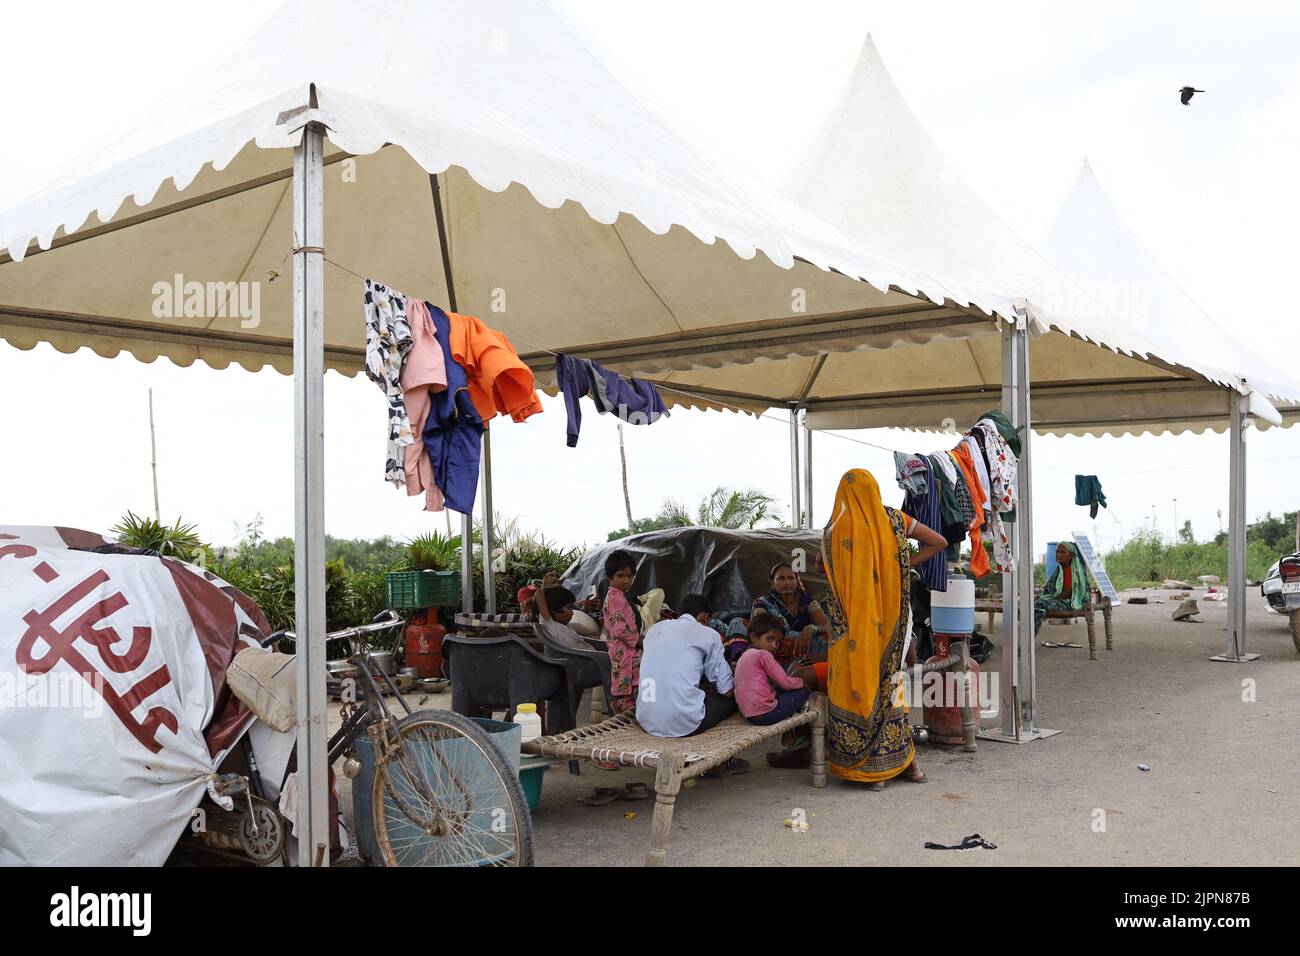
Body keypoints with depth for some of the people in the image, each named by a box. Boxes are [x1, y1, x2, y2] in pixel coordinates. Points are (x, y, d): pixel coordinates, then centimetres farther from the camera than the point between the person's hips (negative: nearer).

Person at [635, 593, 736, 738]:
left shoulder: (654, 630, 17)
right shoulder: (708, 634, 2)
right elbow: (726, 690, 5)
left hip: (646, 722, 5)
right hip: (684, 723, -5)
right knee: (732, 699, 17)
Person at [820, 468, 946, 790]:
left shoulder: (836, 529, -10)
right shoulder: (894, 520, 1)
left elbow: (829, 573, -5)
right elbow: (939, 542, 7)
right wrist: (906, 564, 7)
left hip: (852, 624, -4)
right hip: (889, 623, 4)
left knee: (858, 690, 4)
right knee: (887, 685, 16)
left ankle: (870, 769, 8)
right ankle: (904, 761, 20)